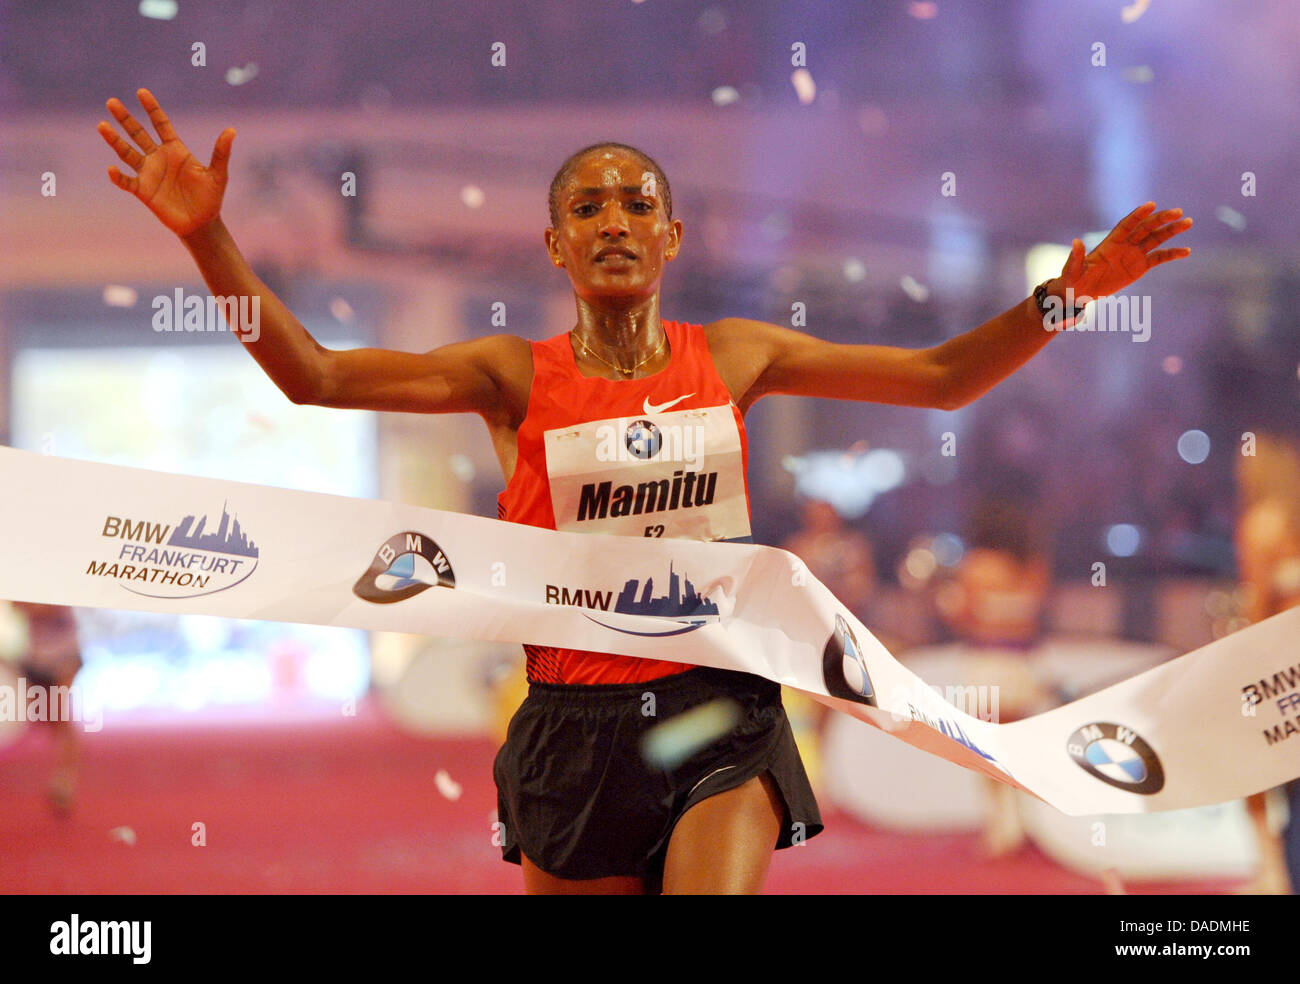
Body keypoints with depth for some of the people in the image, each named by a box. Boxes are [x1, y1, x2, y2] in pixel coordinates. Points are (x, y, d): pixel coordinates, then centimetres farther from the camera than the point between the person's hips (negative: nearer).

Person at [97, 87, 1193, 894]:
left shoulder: (735, 355, 7)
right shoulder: (517, 374, 0)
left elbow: (940, 379, 11)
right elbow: (314, 375, -8)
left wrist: (1066, 293, 0)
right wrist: (208, 237, -19)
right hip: (576, 729, 0)